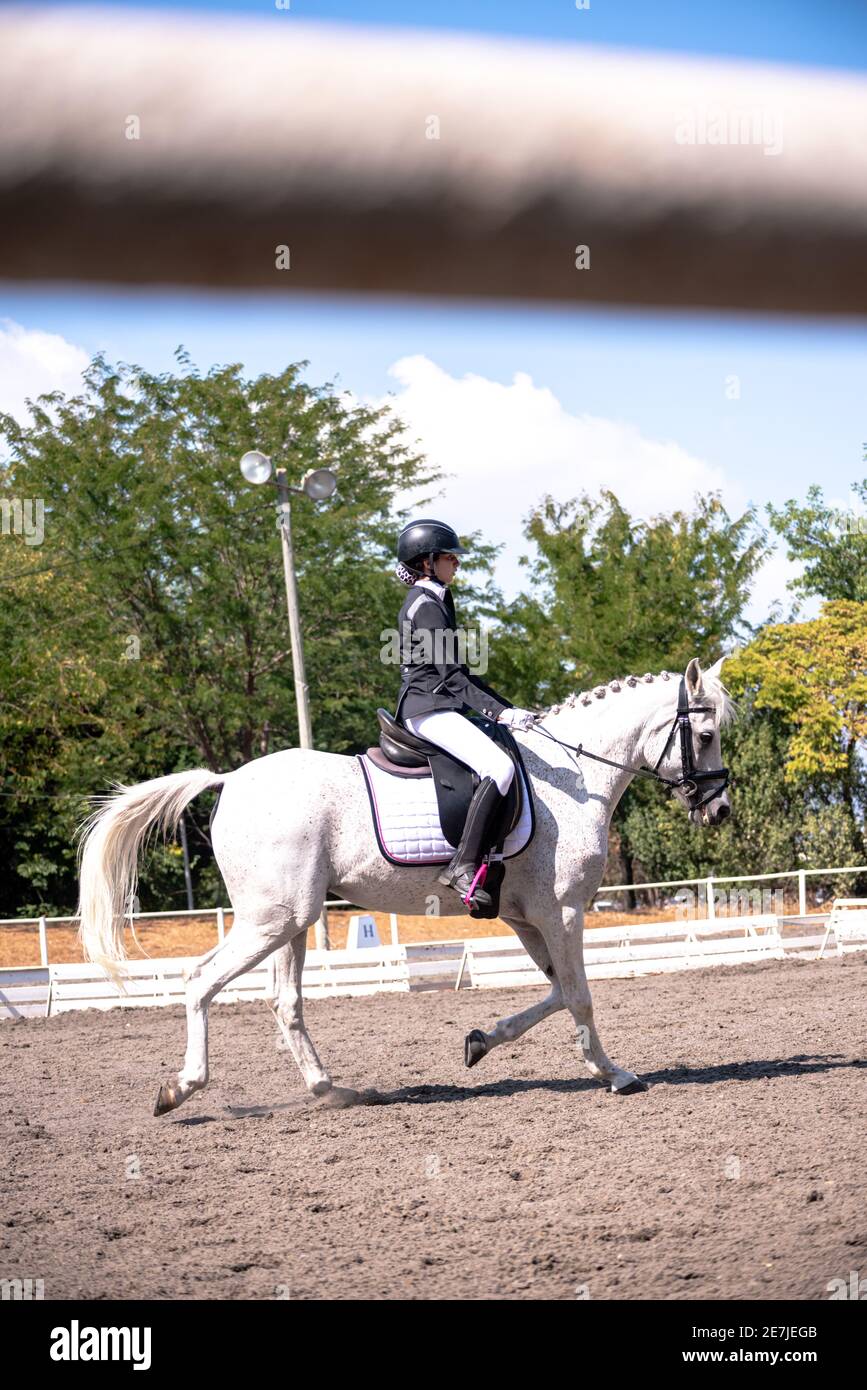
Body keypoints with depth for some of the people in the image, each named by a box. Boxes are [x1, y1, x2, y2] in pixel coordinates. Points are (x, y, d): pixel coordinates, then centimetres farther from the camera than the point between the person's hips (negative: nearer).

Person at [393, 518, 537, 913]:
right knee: (499, 766, -27)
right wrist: (498, 711, -23)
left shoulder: (436, 602, 23)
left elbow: (456, 672, 24)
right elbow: (449, 674, -17)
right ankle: (465, 867, -34)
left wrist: (509, 709, 20)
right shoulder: (425, 605, -9)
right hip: (428, 707, -11)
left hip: (438, 708, 11)